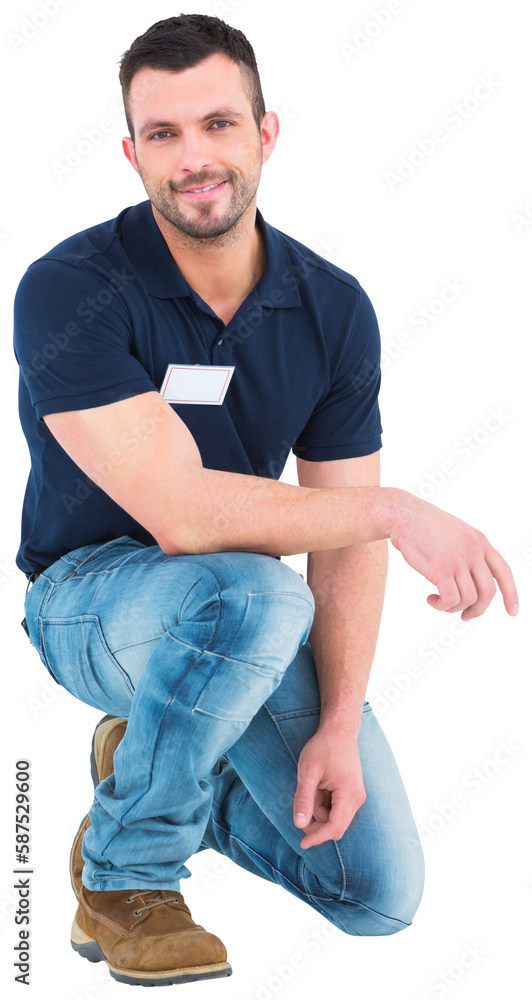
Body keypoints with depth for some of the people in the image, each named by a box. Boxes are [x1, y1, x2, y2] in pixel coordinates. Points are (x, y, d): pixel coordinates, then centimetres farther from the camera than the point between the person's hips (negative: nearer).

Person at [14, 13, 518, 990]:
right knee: (253, 593, -39)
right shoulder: (70, 291, -23)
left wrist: (338, 727, -18)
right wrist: (398, 511, -32)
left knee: (382, 894, -5)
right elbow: (179, 512, -31)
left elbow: (344, 543, -7)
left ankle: (152, 757, 21)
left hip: (239, 616, 5)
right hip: (91, 598, -5)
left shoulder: (334, 309, -7)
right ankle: (124, 864, -13)